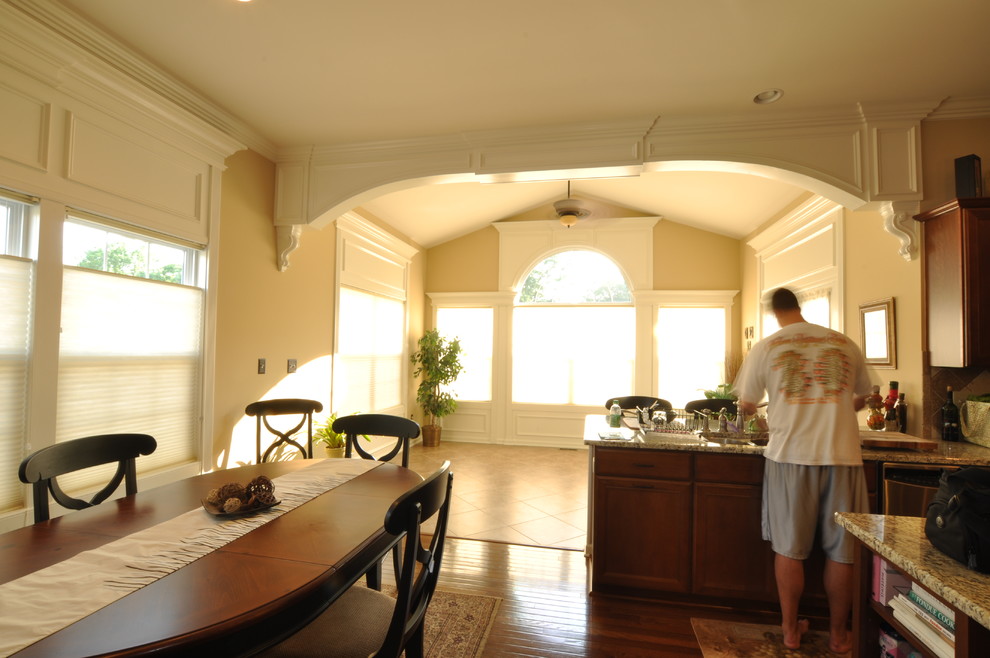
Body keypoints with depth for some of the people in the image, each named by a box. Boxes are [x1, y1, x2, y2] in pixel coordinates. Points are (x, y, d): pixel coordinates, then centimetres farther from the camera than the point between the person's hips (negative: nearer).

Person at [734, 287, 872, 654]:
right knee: (841, 550, 14)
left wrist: (758, 409, 28)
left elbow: (746, 406, 5)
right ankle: (839, 634, 27)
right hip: (842, 456, 2)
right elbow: (861, 398, 19)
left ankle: (790, 630, 22)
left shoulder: (766, 348, 0)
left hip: (790, 455, -2)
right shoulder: (845, 344, 7)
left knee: (789, 548, 10)